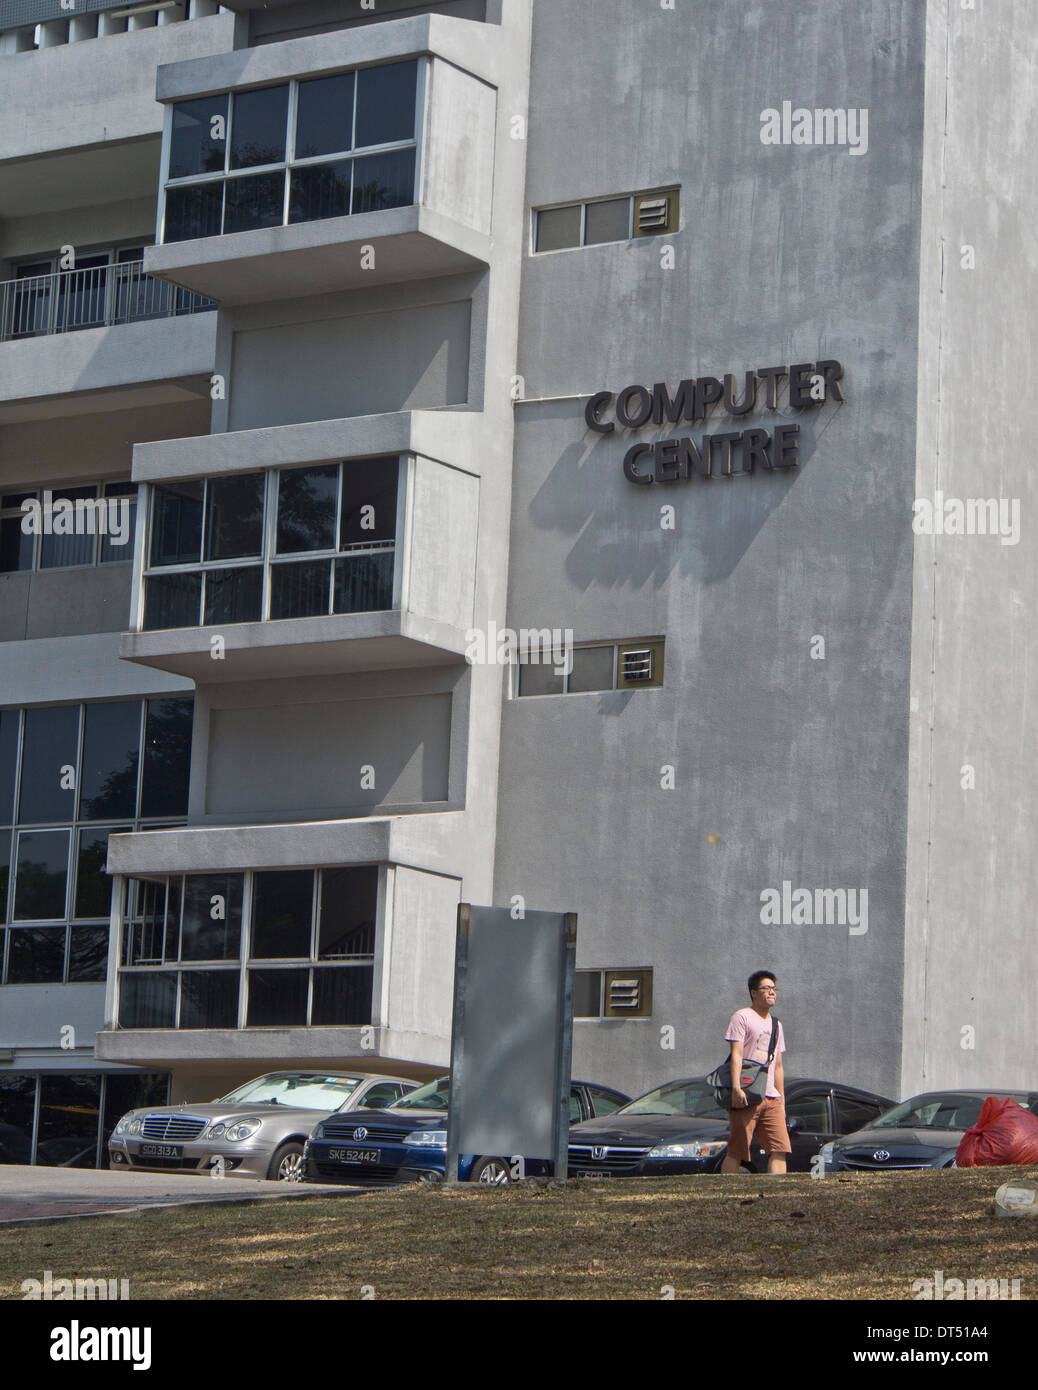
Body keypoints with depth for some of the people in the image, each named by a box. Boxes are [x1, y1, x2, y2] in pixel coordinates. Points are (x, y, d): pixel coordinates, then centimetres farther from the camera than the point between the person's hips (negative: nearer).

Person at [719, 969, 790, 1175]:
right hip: (746, 1096, -7)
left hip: (771, 1099, 7)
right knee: (737, 1152, -8)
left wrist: (782, 1101, 20)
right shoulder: (742, 1017, 1)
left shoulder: (776, 1025, 23)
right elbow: (736, 1054, -10)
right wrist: (736, 1087, -21)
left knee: (779, 1149, -6)